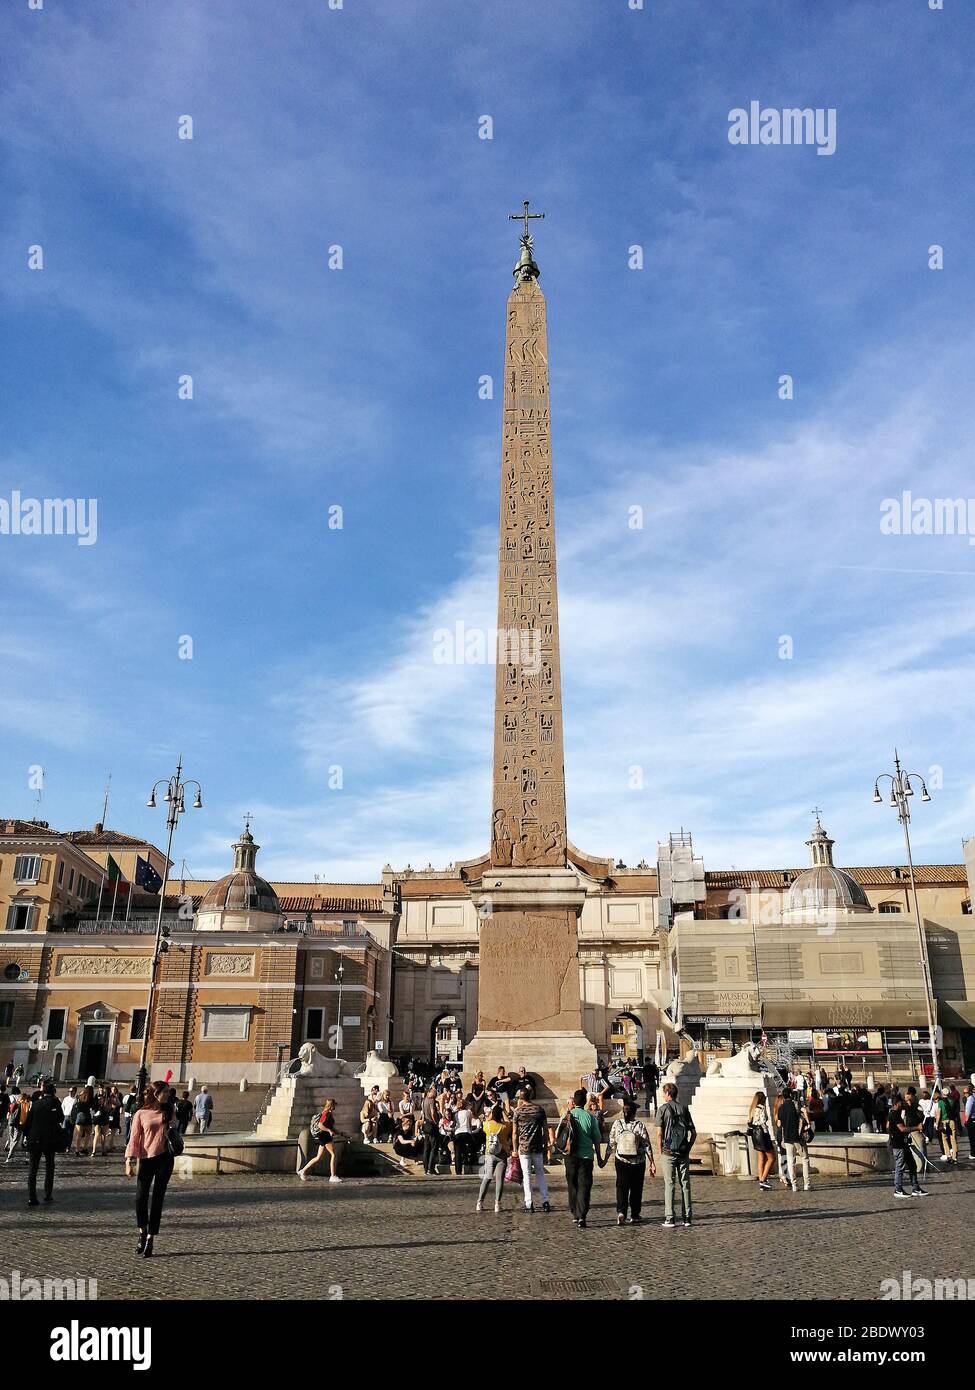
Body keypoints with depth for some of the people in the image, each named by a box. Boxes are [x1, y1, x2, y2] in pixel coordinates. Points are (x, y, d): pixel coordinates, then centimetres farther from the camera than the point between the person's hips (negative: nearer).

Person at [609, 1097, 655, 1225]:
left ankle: (621, 1212, -15)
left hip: (621, 1161, 0)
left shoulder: (617, 1124, -7)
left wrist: (611, 1155, 19)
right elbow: (647, 1146, -11)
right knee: (636, 1189, 15)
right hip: (638, 1163, 0)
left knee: (622, 1187, 5)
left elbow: (612, 1143, 1)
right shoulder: (640, 1125, -12)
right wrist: (651, 1164, -5)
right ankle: (635, 1216, 22)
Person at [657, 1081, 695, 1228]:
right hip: (683, 1153, 3)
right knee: (685, 1184, 8)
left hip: (668, 1152, -3)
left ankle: (669, 1219, 0)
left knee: (669, 1184, 1)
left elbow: (660, 1133, -8)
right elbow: (693, 1133, 3)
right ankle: (687, 1218, 10)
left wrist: (660, 1151, 1)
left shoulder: (663, 1109, -4)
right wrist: (688, 1148, 11)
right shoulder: (684, 1109, 6)